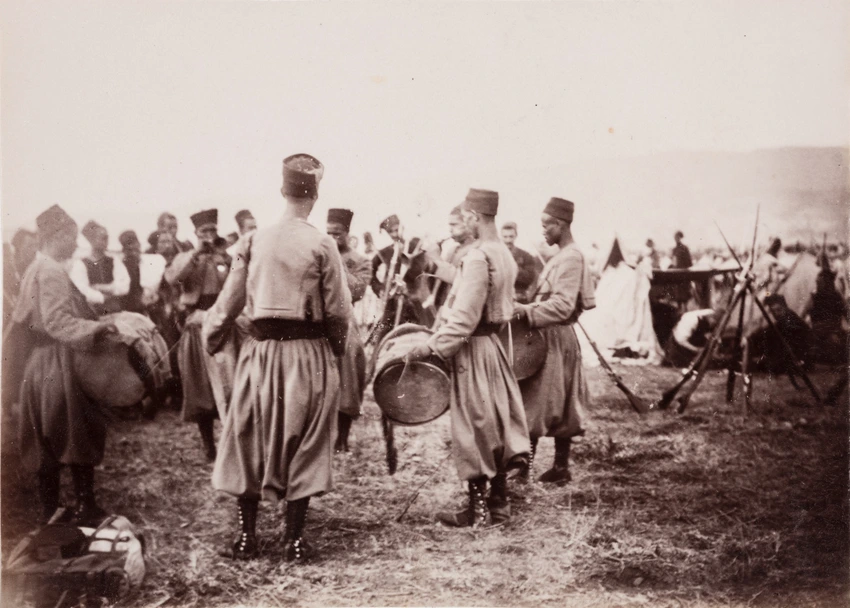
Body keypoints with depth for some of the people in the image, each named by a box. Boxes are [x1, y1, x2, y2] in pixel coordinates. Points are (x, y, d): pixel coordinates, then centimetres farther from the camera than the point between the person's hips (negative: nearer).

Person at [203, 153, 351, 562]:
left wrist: (210, 340, 18)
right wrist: (337, 348, 10)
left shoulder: (254, 241, -1)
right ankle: (294, 539, 12)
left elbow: (230, 301, 3)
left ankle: (246, 537, 17)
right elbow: (338, 310, -7)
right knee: (302, 445, 7)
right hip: (309, 353, -2)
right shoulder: (322, 246, -8)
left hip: (262, 352, 2)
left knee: (249, 440, 12)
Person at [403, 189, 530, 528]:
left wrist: (432, 347, -17)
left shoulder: (477, 258, -20)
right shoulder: (505, 255, 8)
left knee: (473, 428, 0)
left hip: (473, 348, -9)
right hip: (493, 343, 9)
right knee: (495, 423, 14)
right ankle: (499, 503, 23)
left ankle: (477, 509, 9)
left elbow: (464, 318, -23)